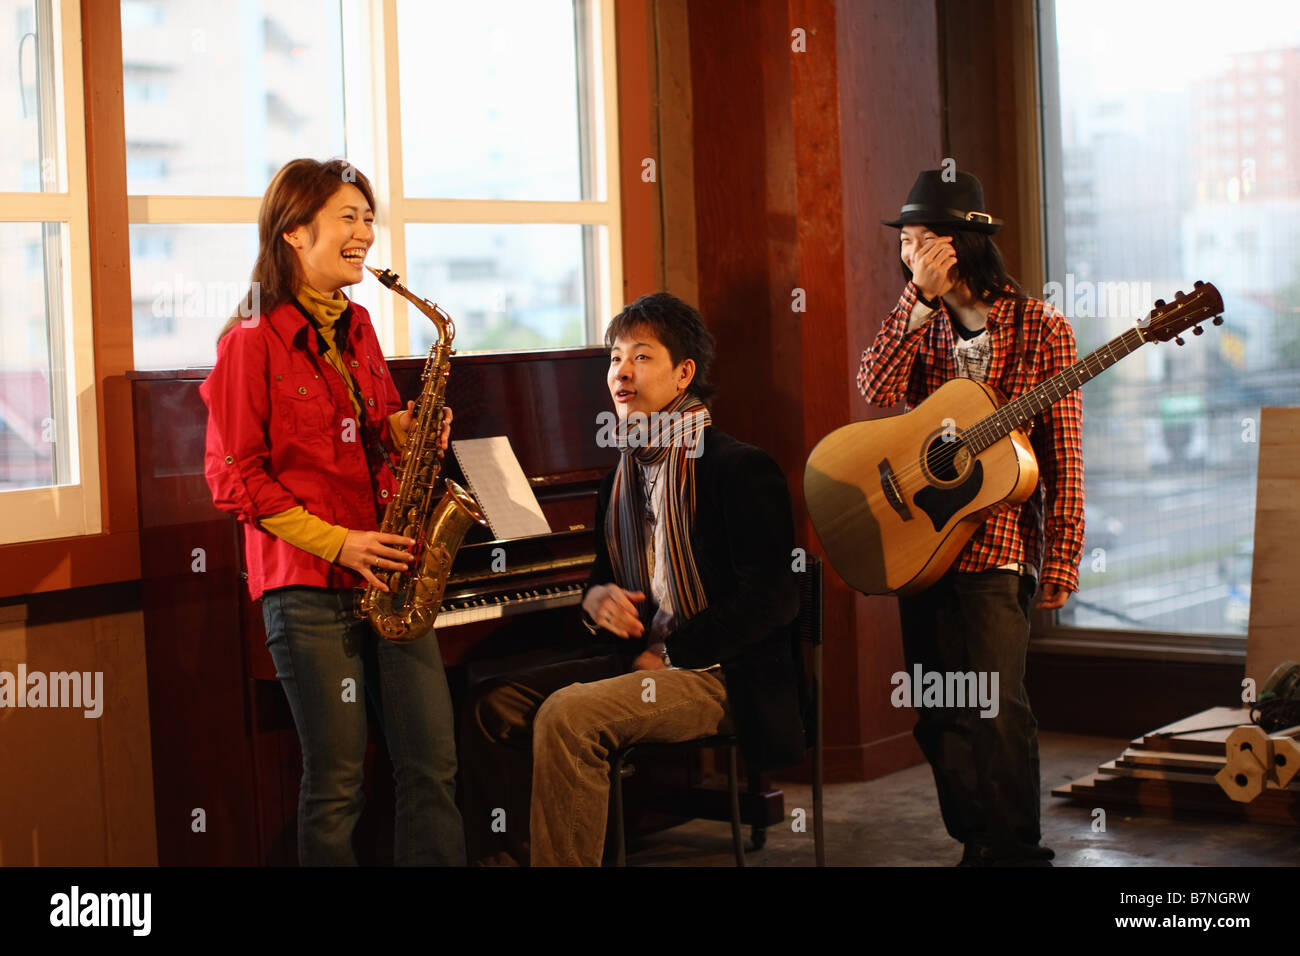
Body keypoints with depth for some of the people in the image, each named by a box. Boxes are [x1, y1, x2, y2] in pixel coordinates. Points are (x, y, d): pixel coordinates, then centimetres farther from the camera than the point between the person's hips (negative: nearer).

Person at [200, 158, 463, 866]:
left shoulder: (356, 328, 14)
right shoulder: (253, 339, -6)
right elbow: (231, 474, -9)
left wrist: (407, 428, 2)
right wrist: (336, 542, -15)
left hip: (385, 572, 6)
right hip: (307, 583, -6)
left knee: (433, 764, 3)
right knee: (336, 782, 0)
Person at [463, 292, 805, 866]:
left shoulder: (742, 469, -12)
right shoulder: (621, 479, 14)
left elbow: (771, 601, -18)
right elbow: (607, 574, 26)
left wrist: (668, 655, -16)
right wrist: (596, 598, 0)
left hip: (719, 675, -8)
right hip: (640, 661, 8)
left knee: (567, 715, -28)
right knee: (495, 705, -5)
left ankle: (561, 860, -17)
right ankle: (506, 853, 1)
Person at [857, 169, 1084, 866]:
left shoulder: (1039, 327, -3)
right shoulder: (919, 323, 9)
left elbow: (1063, 456, -4)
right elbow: (877, 389, -12)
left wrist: (1060, 562, -9)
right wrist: (920, 298, -18)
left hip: (998, 545, -5)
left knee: (993, 706, -11)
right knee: (939, 715, 8)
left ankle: (1016, 849, 2)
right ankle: (976, 843, 21)